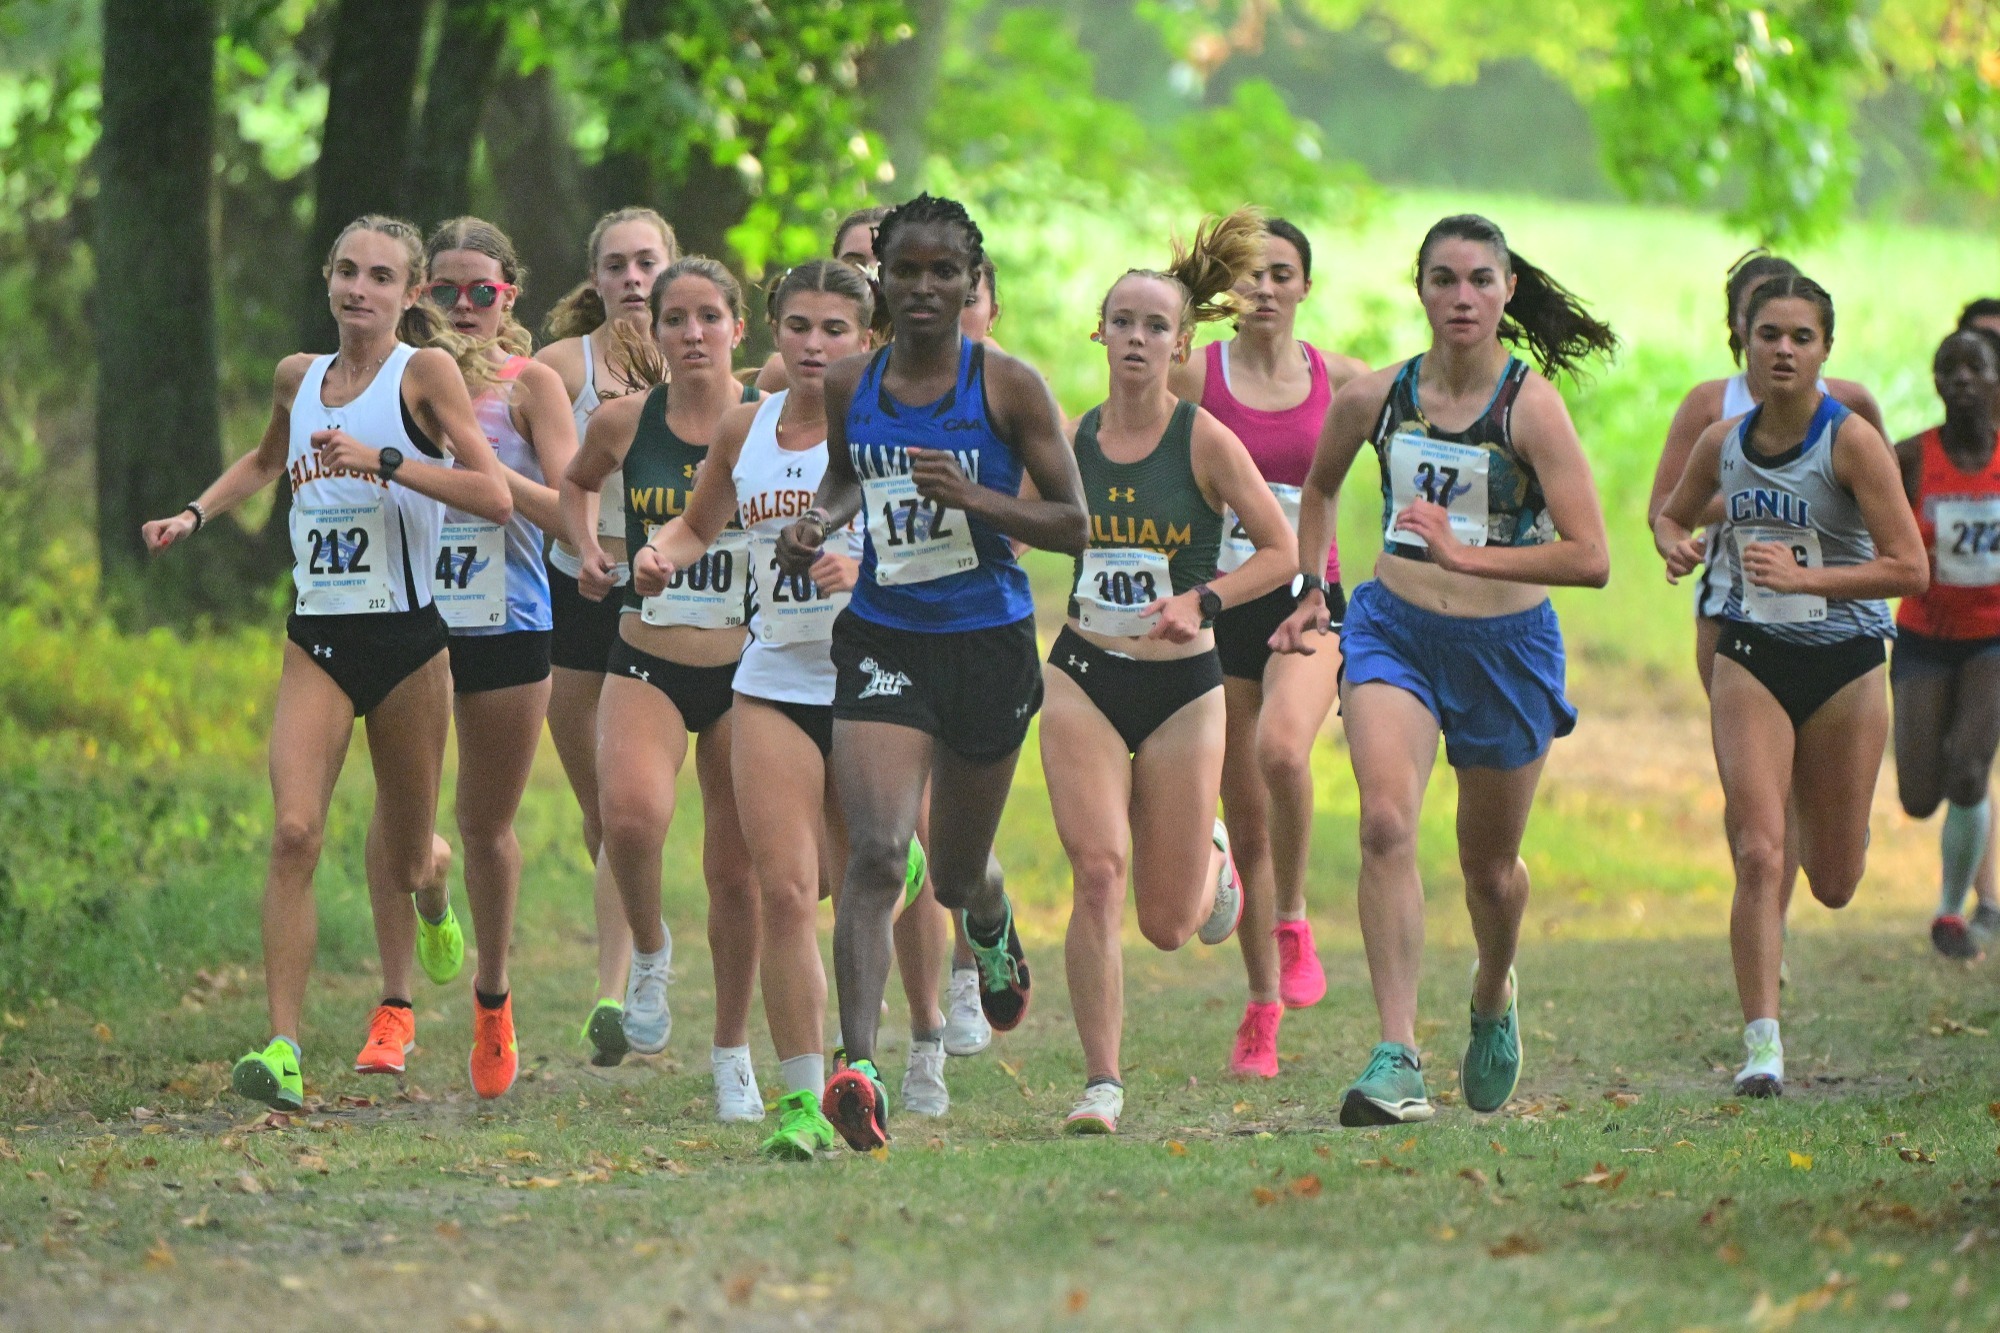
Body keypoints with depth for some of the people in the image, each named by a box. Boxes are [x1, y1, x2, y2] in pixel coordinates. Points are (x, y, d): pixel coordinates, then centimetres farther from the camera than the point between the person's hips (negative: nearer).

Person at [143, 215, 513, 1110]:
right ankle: (282, 1048, -20)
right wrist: (195, 515, 19)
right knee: (293, 833, -17)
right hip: (317, 640, 3)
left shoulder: (426, 371, -5)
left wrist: (383, 460, -22)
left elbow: (495, 498, -15)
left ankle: (431, 884, 52)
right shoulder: (299, 379, 10)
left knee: (404, 852, 12)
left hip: (407, 639, -3)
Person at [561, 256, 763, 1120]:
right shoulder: (624, 423, -1)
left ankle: (732, 1052, 24)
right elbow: (574, 482, 21)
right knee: (632, 811, -28)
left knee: (737, 871, 5)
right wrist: (586, 549, 5)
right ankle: (648, 951, 2)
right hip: (645, 664, 0)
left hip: (746, 670, 0)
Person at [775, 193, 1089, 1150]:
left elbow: (1073, 525, -6)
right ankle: (857, 1067, -24)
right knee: (877, 850, -19)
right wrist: (819, 523, 2)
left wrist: (972, 497, -21)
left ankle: (992, 925, 55)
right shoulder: (849, 388, 2)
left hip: (989, 644, -1)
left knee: (956, 873, 16)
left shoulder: (1008, 387, -8)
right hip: (883, 641, 1)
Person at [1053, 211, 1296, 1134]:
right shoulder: (1070, 438, 1)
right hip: (1083, 677, 2)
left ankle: (1212, 856, 43)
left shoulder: (1204, 441, -8)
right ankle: (1101, 1084, -11)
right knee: (1098, 870, -18)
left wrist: (1204, 599, -19)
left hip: (1182, 686, -1)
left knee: (1169, 924, 5)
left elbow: (1281, 550, -6)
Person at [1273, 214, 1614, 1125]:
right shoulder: (1374, 397, -3)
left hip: (1506, 646, -1)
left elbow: (1591, 559, -20)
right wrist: (1310, 592, 15)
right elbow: (1320, 487, 20)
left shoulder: (1530, 406, -14)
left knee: (1490, 866, 14)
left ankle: (1493, 996, 48)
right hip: (1394, 631, 1)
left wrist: (1467, 556, -27)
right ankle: (1396, 1058, -25)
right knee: (1386, 821, -23)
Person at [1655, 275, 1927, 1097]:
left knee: (1834, 885, 10)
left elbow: (1909, 569, -17)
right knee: (1758, 854, -16)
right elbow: (1671, 513, 21)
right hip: (1751, 659, 2)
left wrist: (1805, 576, -26)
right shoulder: (1723, 443, 0)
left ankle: (1826, 812, 48)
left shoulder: (1851, 442, -13)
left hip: (1844, 668, -2)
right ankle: (1762, 1043, -15)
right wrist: (1676, 546, -3)